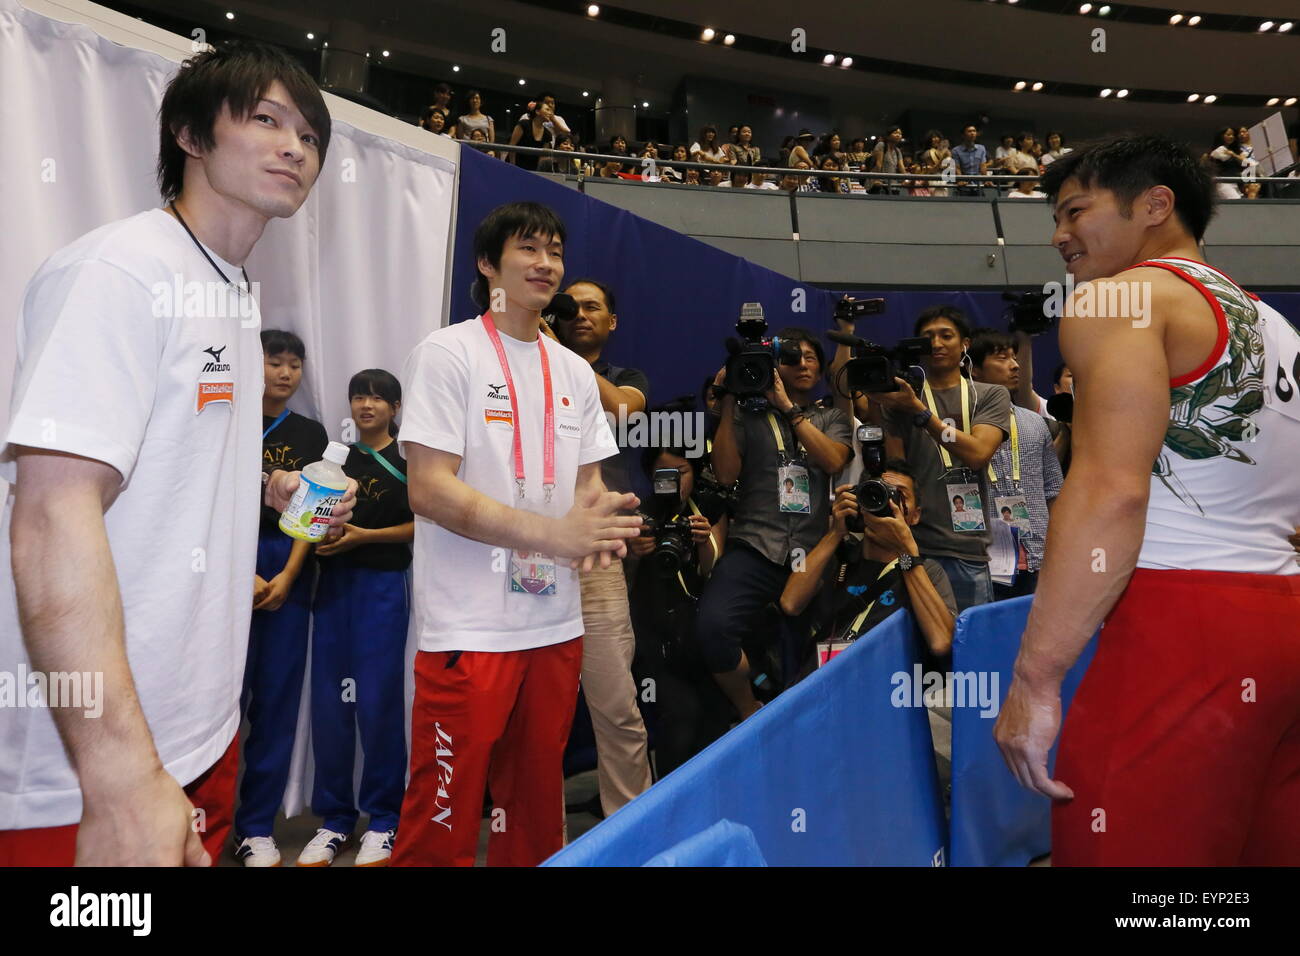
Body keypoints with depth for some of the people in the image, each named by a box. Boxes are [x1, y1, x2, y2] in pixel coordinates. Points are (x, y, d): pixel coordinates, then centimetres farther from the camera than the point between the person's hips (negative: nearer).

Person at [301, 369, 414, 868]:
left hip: (383, 584, -5)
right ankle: (334, 818, 18)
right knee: (328, 703, 5)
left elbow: (420, 525, -5)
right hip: (333, 583, 5)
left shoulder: (407, 460, 1)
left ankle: (383, 818, 13)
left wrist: (363, 535, -13)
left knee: (378, 702, -2)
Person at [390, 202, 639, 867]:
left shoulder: (575, 372, 13)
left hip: (556, 623, 6)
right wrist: (555, 534, -19)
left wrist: (599, 522, -7)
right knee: (443, 821, 0)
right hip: (468, 629, -6)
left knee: (537, 807, 16)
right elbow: (429, 489, -13)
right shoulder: (447, 354, -5)